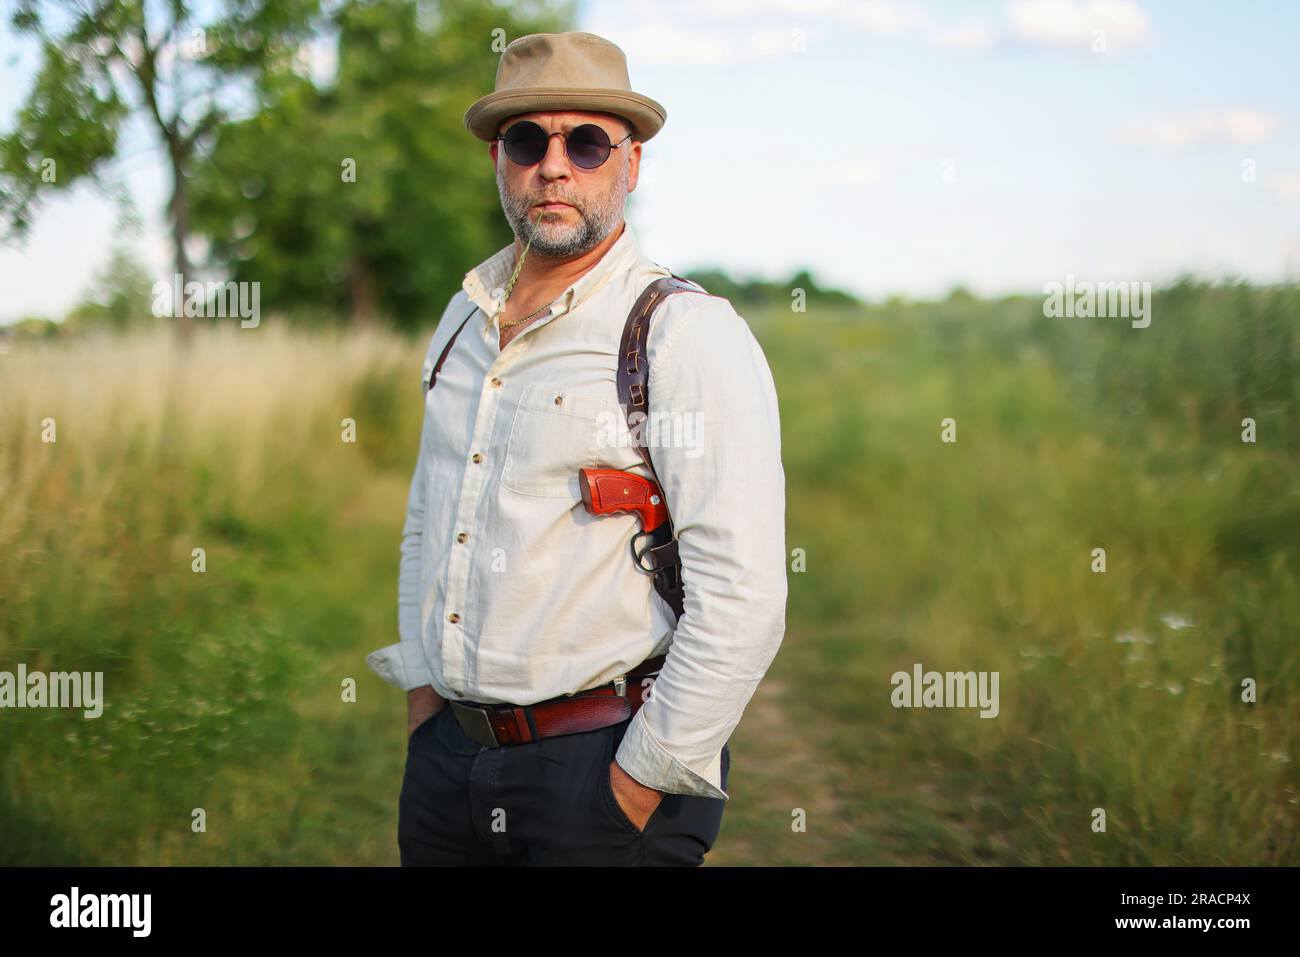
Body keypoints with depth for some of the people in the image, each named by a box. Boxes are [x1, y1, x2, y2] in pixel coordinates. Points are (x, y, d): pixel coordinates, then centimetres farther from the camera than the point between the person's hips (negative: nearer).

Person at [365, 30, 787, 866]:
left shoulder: (689, 333, -12)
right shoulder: (465, 319, 10)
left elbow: (742, 599, -18)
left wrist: (646, 777, -16)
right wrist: (421, 687, 13)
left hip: (602, 765, -6)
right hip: (447, 756, 6)